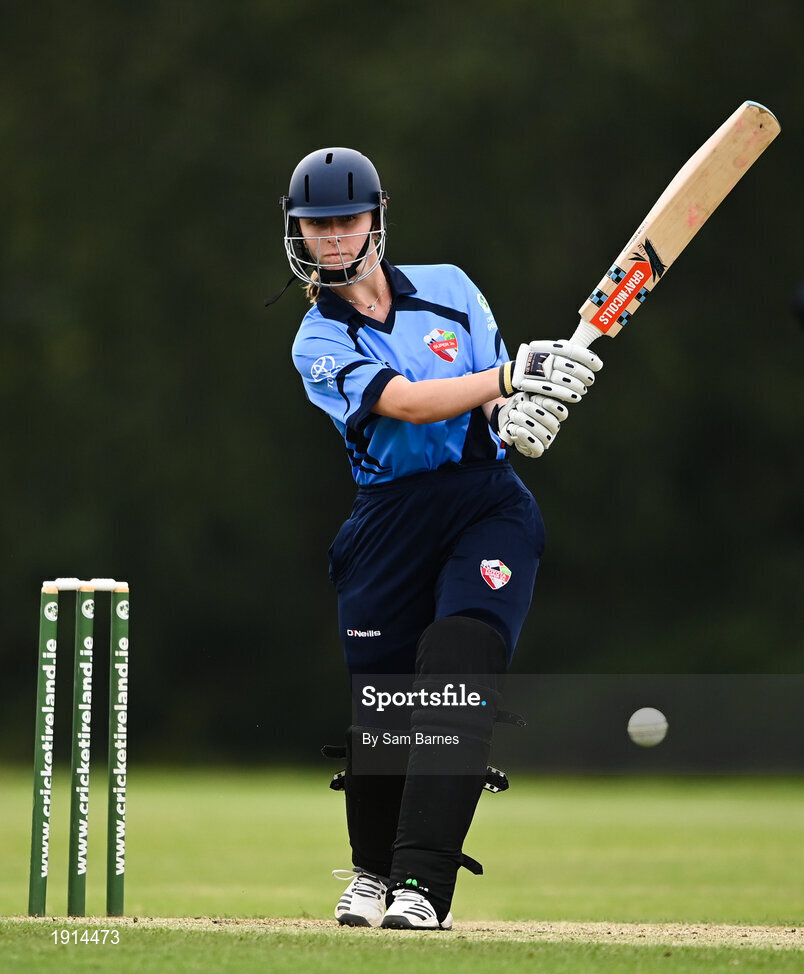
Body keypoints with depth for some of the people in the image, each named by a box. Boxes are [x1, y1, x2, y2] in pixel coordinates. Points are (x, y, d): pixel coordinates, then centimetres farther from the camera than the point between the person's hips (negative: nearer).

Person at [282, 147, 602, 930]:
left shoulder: (447, 288, 9)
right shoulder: (320, 344, 1)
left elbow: (505, 405, 7)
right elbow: (404, 403, -17)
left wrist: (525, 413, -18)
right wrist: (511, 375, -26)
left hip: (489, 501, 0)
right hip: (389, 521, 0)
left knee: (455, 680, -18)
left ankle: (422, 885, -22)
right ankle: (373, 871, 29)